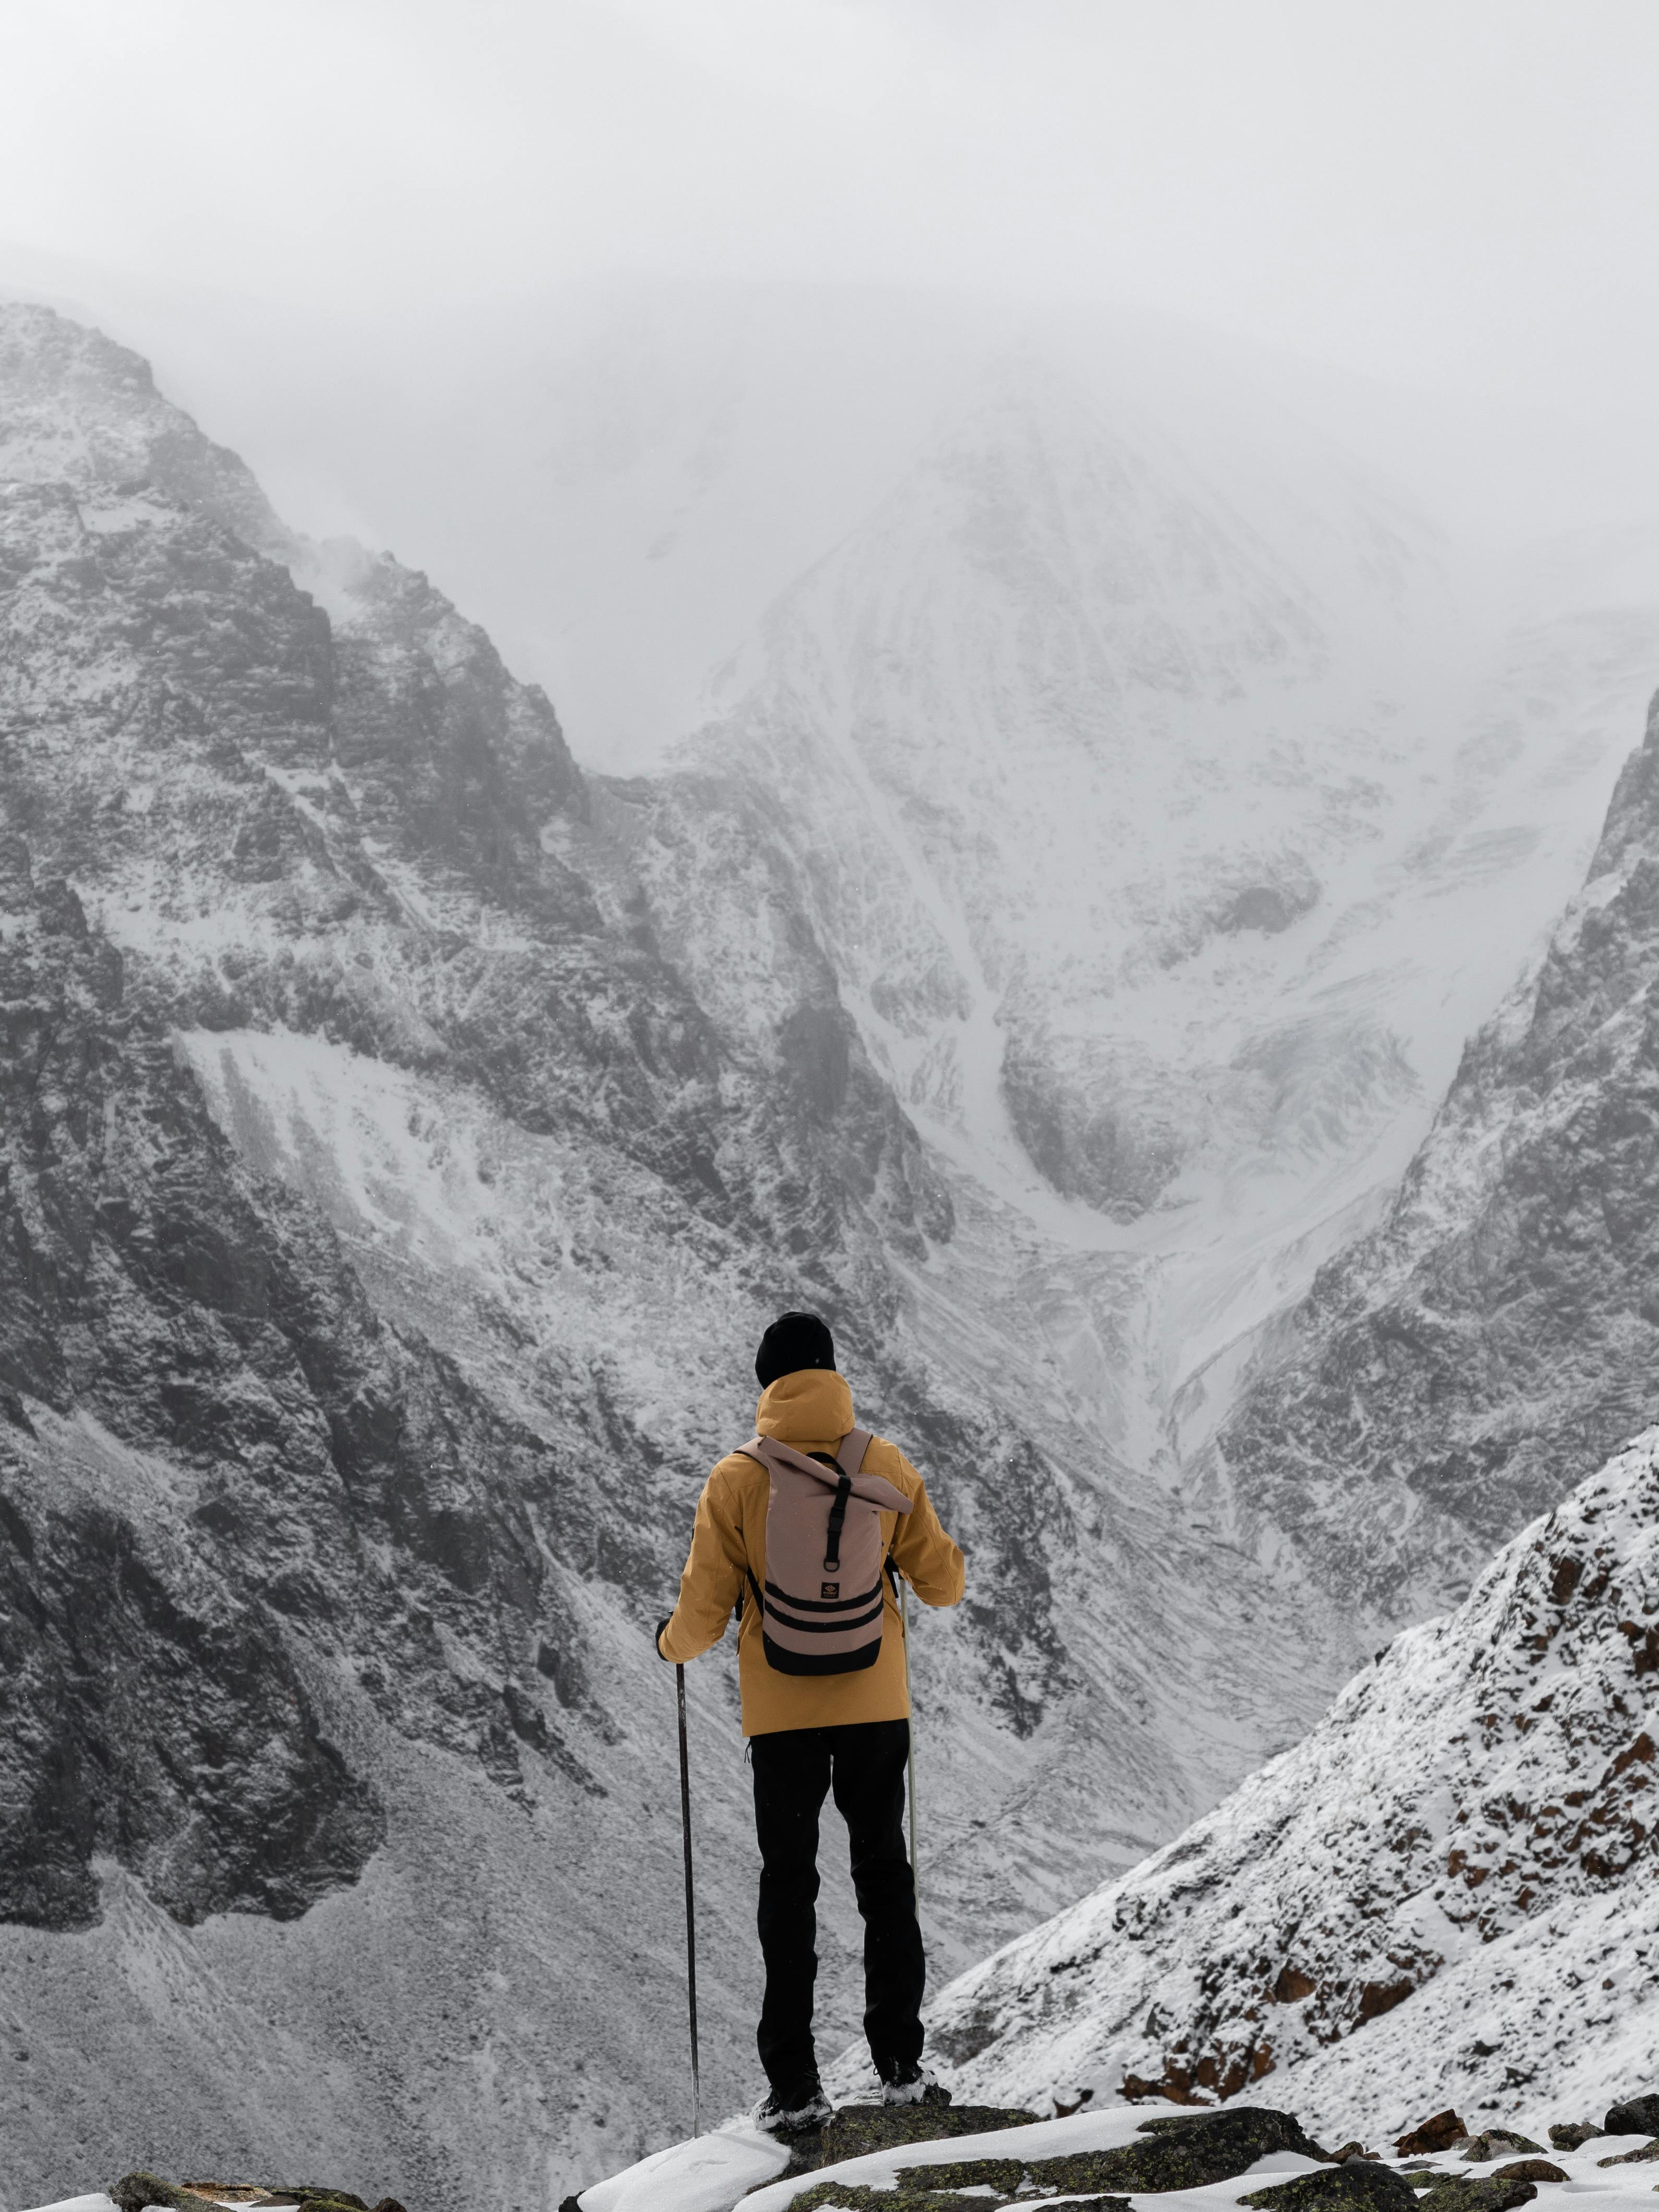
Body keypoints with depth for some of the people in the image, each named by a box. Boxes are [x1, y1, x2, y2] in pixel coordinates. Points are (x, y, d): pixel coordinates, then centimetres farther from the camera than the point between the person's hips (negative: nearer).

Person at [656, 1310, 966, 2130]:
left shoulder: (736, 1482, -11)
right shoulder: (888, 1468, -6)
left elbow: (704, 1614, -8)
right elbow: (942, 1583, 1)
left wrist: (673, 1641, 15)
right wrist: (944, 1560, 24)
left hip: (782, 1715, -1)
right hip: (876, 1704, 1)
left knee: (789, 1885, 8)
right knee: (884, 1875, 15)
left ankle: (794, 2084, 5)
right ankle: (900, 2063, 15)